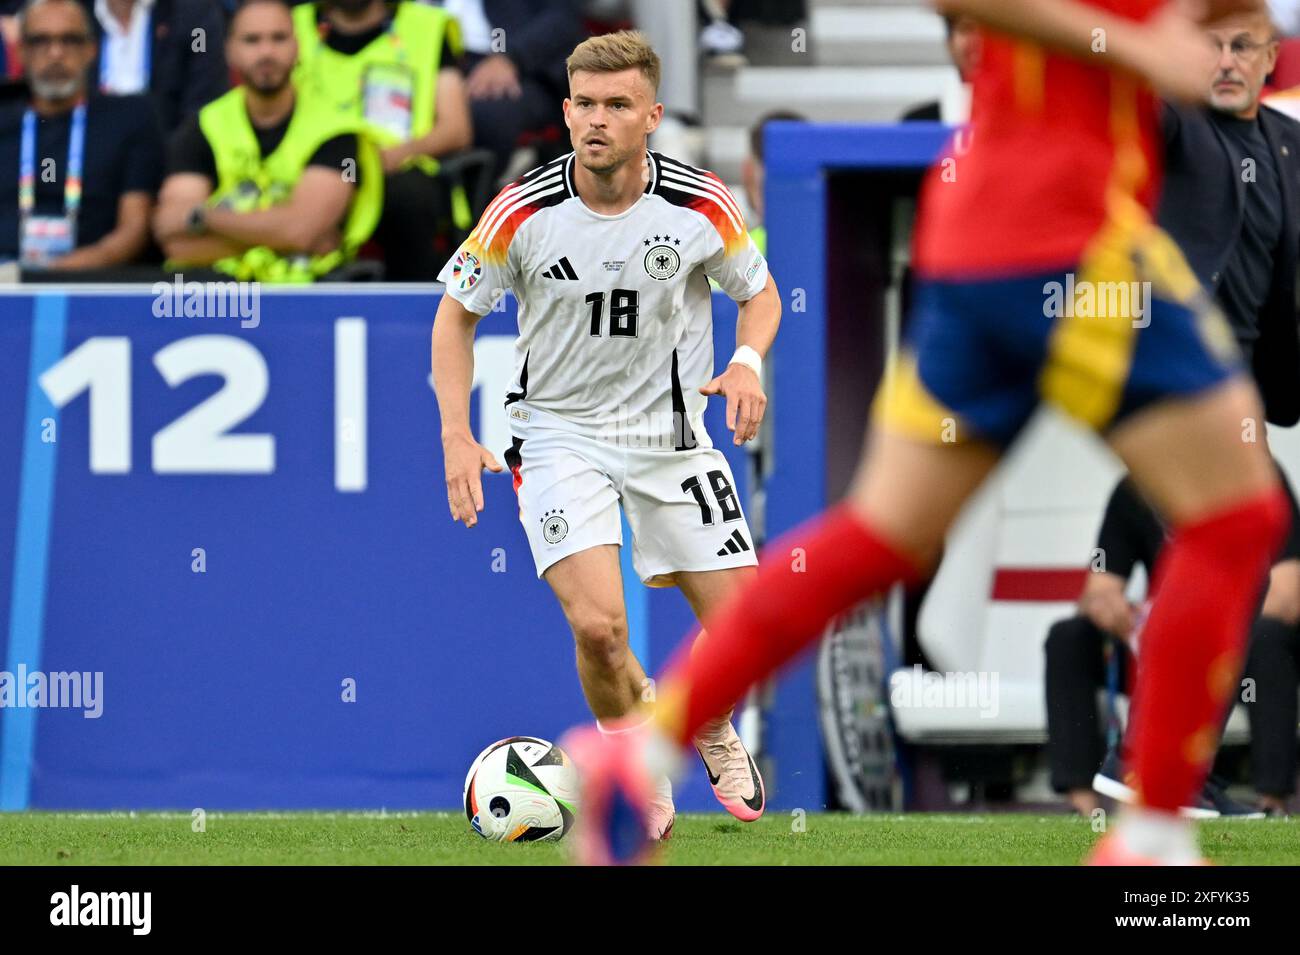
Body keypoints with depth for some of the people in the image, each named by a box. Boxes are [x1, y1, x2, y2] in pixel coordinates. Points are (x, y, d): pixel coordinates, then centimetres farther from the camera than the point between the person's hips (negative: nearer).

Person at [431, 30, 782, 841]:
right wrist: (457, 438, -8)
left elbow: (760, 292, 6)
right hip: (559, 433, -2)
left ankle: (711, 728, 35)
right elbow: (457, 312, 0)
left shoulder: (702, 207, -12)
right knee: (598, 623, -20)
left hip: (672, 433, 2)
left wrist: (747, 362, -15)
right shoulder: (525, 212, -15)